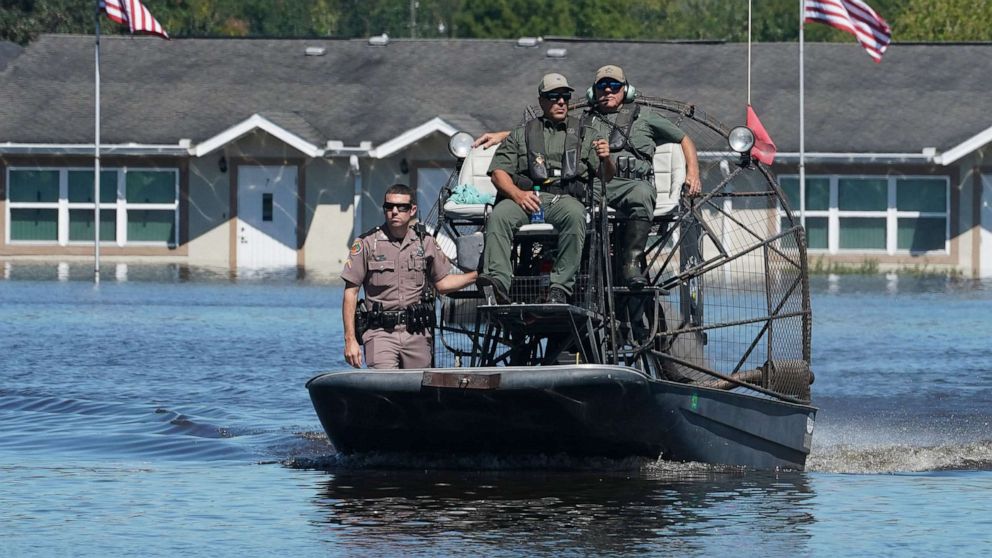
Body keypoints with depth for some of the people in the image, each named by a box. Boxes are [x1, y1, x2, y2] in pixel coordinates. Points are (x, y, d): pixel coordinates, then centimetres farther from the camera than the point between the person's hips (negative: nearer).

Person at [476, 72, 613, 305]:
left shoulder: (583, 134, 25)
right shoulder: (522, 134, 25)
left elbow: (607, 177, 18)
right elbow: (498, 171, 12)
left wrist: (605, 159, -7)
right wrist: (518, 194, -9)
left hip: (566, 197, -1)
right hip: (525, 197, 1)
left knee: (574, 215, -38)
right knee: (499, 215, -33)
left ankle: (560, 287, -42)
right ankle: (498, 282, -46)